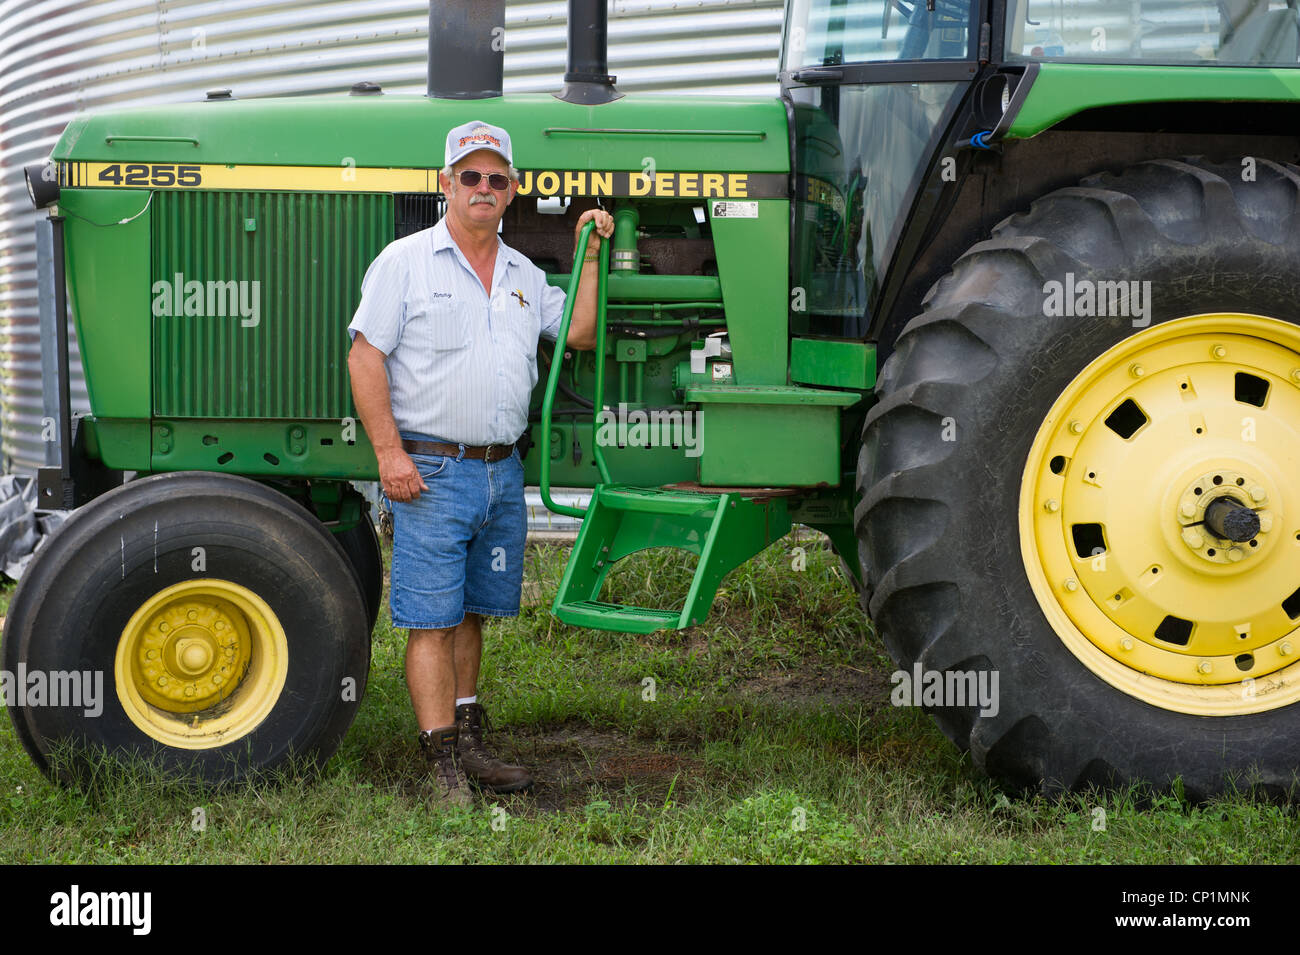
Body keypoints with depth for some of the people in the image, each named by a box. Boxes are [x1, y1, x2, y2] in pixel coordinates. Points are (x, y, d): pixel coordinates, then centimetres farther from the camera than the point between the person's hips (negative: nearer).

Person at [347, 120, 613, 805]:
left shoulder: (523, 275, 15)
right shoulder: (406, 261, -2)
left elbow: (579, 334, 15)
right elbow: (364, 357, -6)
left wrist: (588, 256, 8)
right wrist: (389, 452, -14)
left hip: (503, 471, 6)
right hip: (432, 471, -6)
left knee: (472, 612, 14)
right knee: (432, 620, -5)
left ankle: (466, 741, 24)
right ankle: (445, 766, -2)